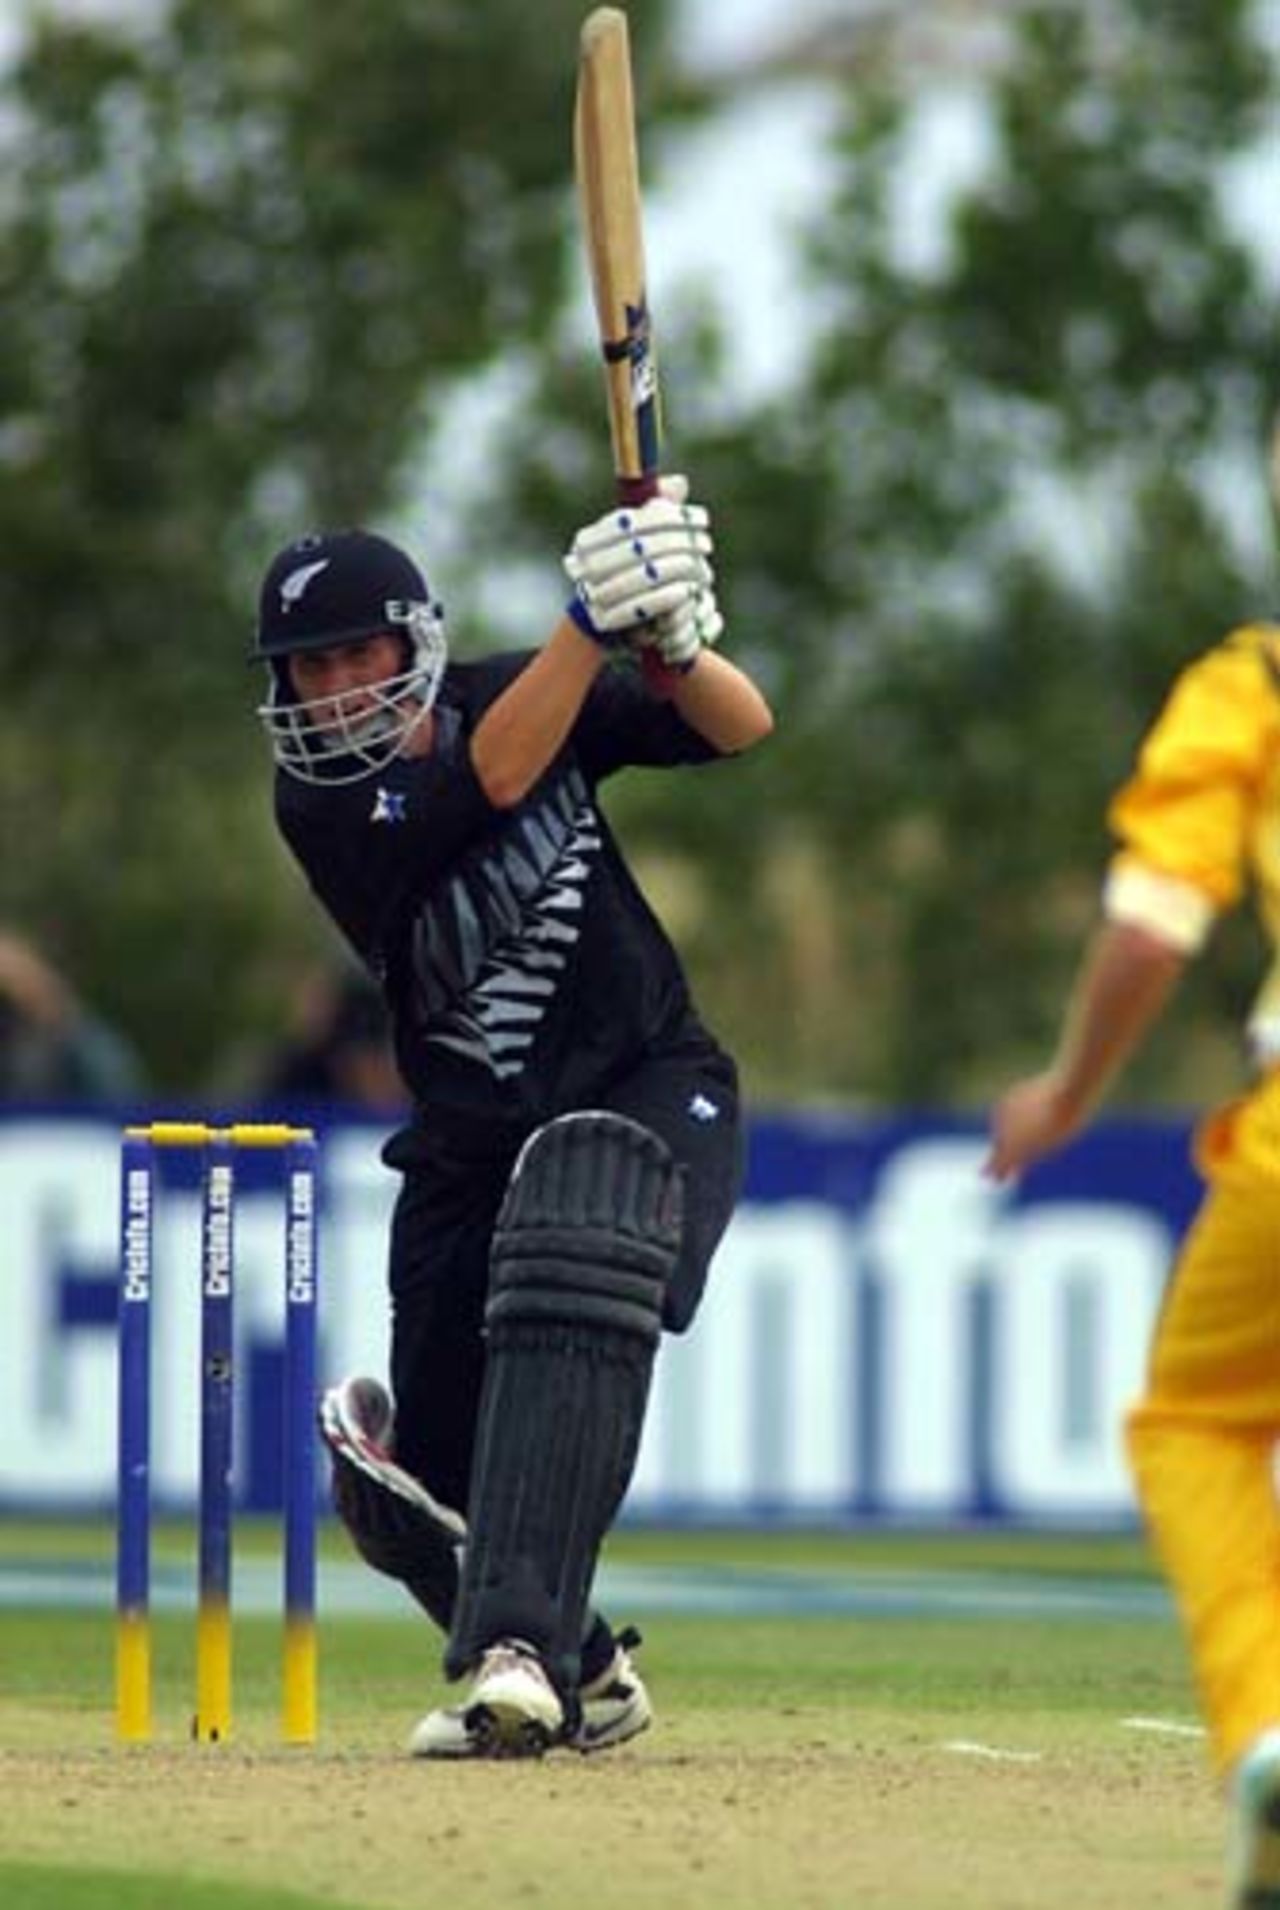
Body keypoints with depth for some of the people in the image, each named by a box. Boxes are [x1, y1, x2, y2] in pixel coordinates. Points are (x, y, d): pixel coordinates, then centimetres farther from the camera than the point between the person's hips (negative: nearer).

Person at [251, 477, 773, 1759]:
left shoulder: (515, 696, -4)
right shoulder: (318, 799, -9)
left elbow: (738, 728, -9)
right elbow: (487, 784, -26)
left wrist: (672, 646, -32)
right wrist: (594, 618, -35)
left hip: (649, 1090, -2)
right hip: (473, 1135, 2)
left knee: (578, 1260, -35)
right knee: (420, 1488, 2)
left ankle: (521, 1647, -43)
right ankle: (585, 1679, 32)